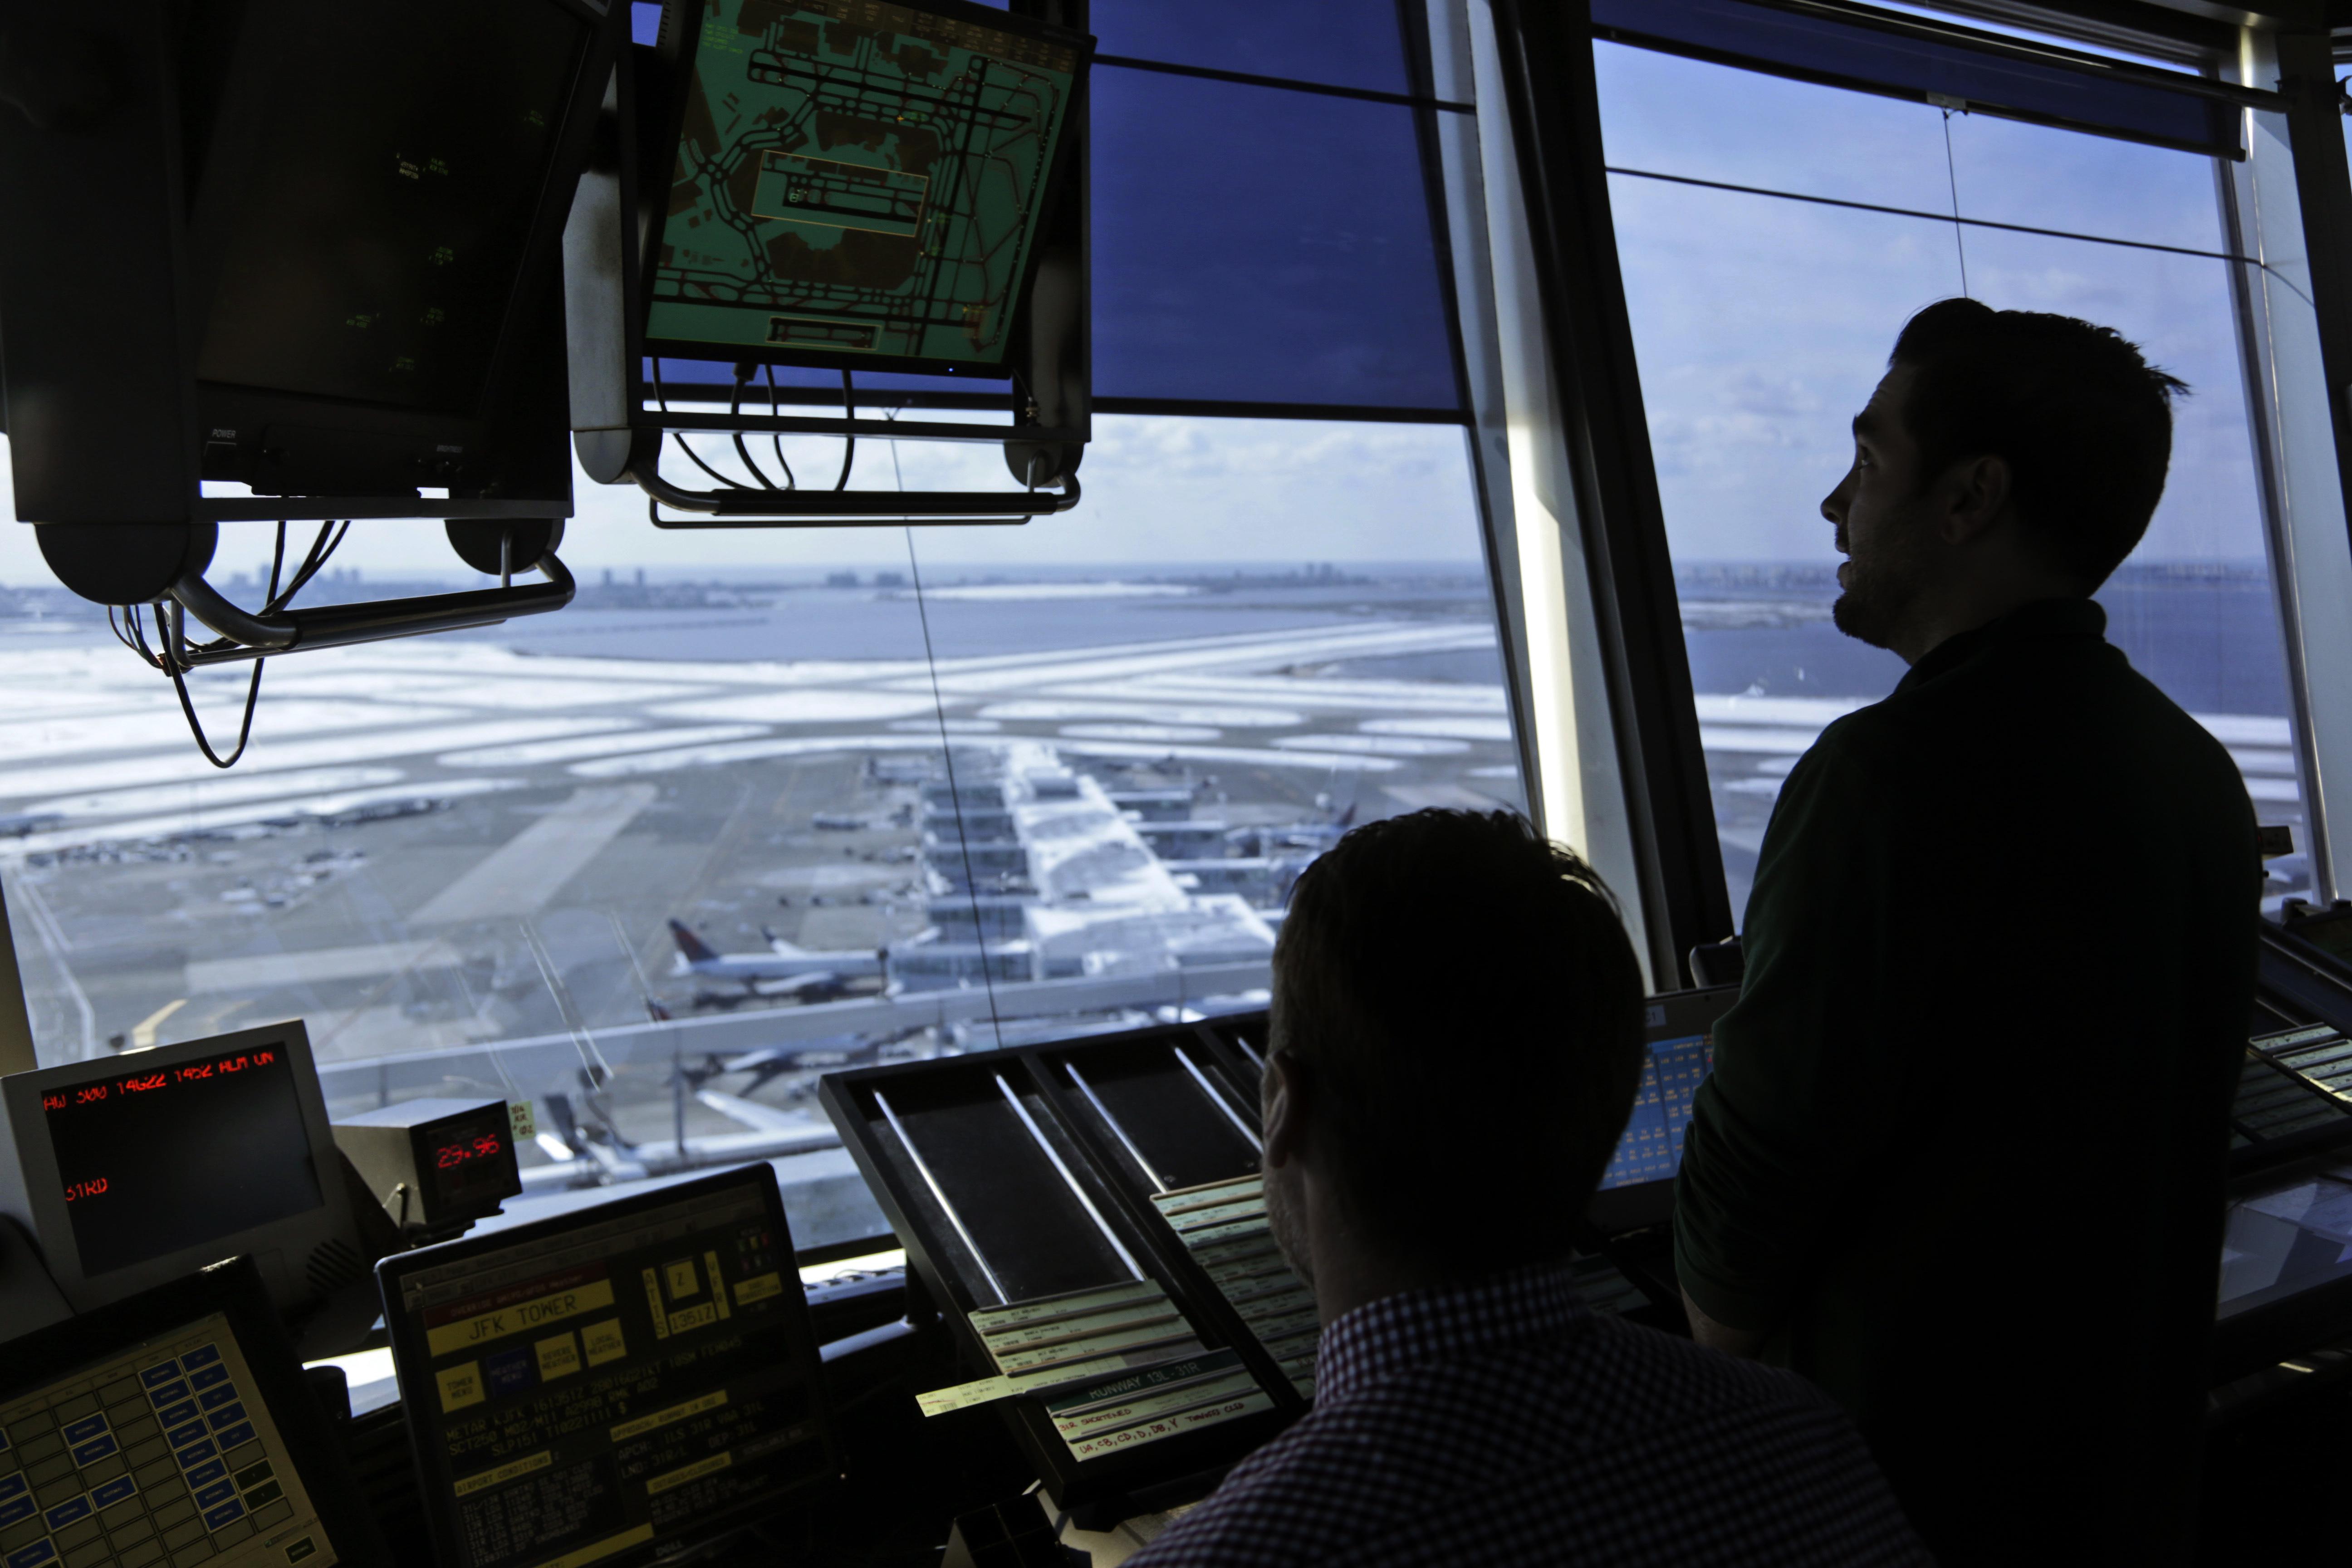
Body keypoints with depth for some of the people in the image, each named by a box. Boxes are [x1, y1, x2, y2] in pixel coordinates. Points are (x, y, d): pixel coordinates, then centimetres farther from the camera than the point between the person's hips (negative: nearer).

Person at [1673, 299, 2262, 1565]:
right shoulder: (2199, 771, 2)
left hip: (1908, 1465, -8)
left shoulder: (1896, 773, -26)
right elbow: (2160, 1148, 9)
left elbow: (1767, 1142, -22)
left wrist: (1723, 1332, -2)